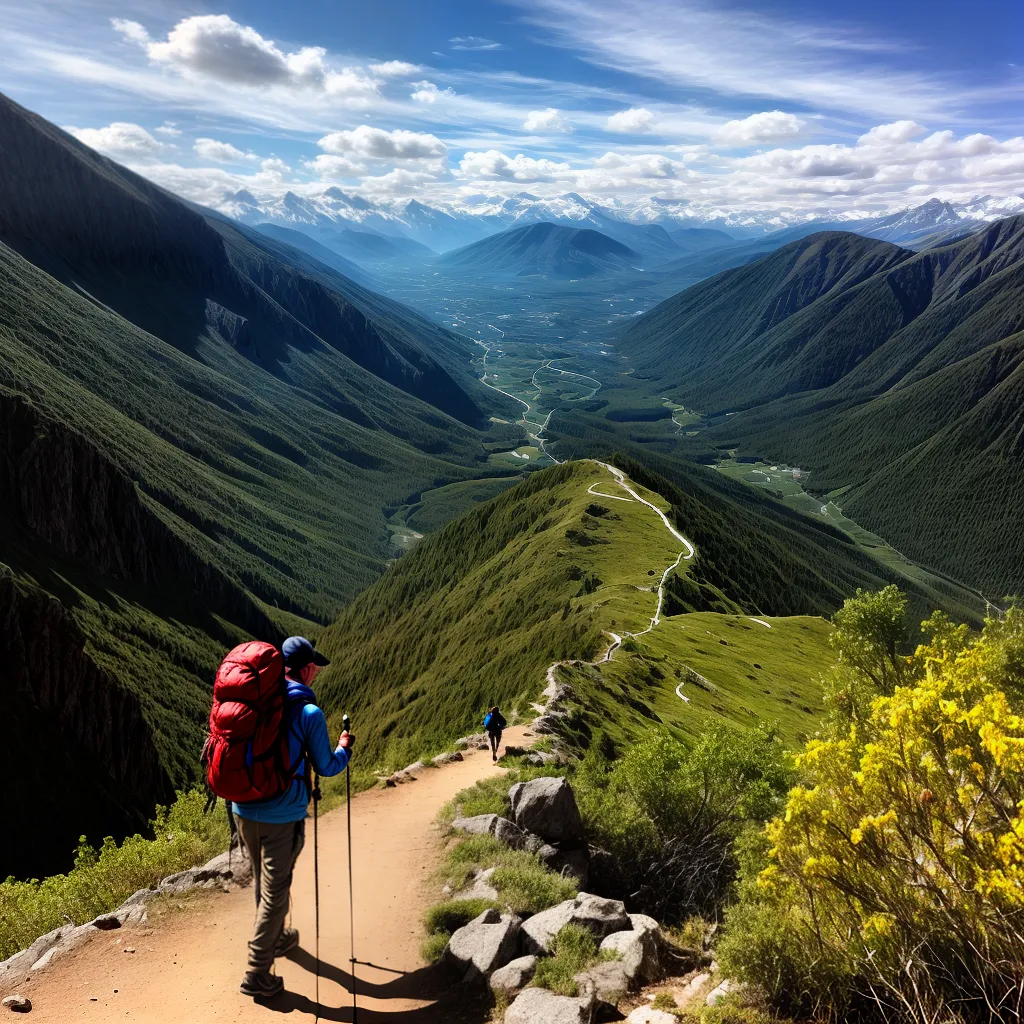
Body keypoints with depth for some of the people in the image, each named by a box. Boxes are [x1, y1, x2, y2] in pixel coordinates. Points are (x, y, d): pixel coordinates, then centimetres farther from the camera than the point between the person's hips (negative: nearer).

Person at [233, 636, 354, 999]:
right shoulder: (309, 713, -15)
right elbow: (326, 767, -5)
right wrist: (344, 748, 14)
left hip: (243, 809, 6)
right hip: (282, 817, -6)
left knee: (262, 879, 24)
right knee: (275, 891, 8)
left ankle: (277, 938, 45)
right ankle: (257, 973, 12)